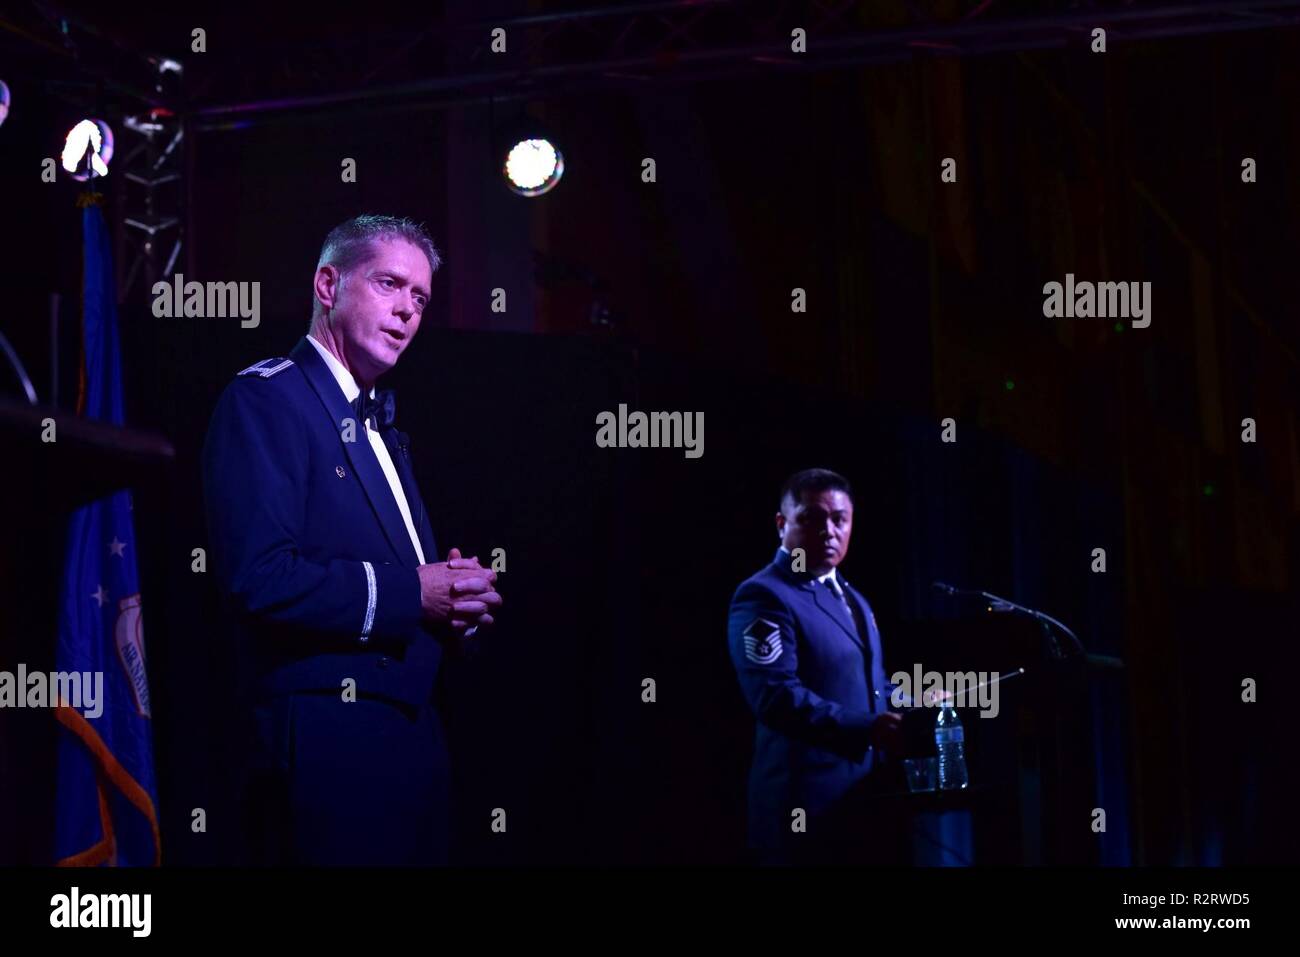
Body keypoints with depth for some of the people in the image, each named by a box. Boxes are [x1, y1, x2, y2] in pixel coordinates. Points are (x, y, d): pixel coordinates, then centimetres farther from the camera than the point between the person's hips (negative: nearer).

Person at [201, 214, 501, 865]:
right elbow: (259, 575, -21)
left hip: (412, 736, 9)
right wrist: (412, 593, -17)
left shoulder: (379, 425, 22)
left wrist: (456, 604, 4)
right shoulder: (265, 400, -8)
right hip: (328, 739, -9)